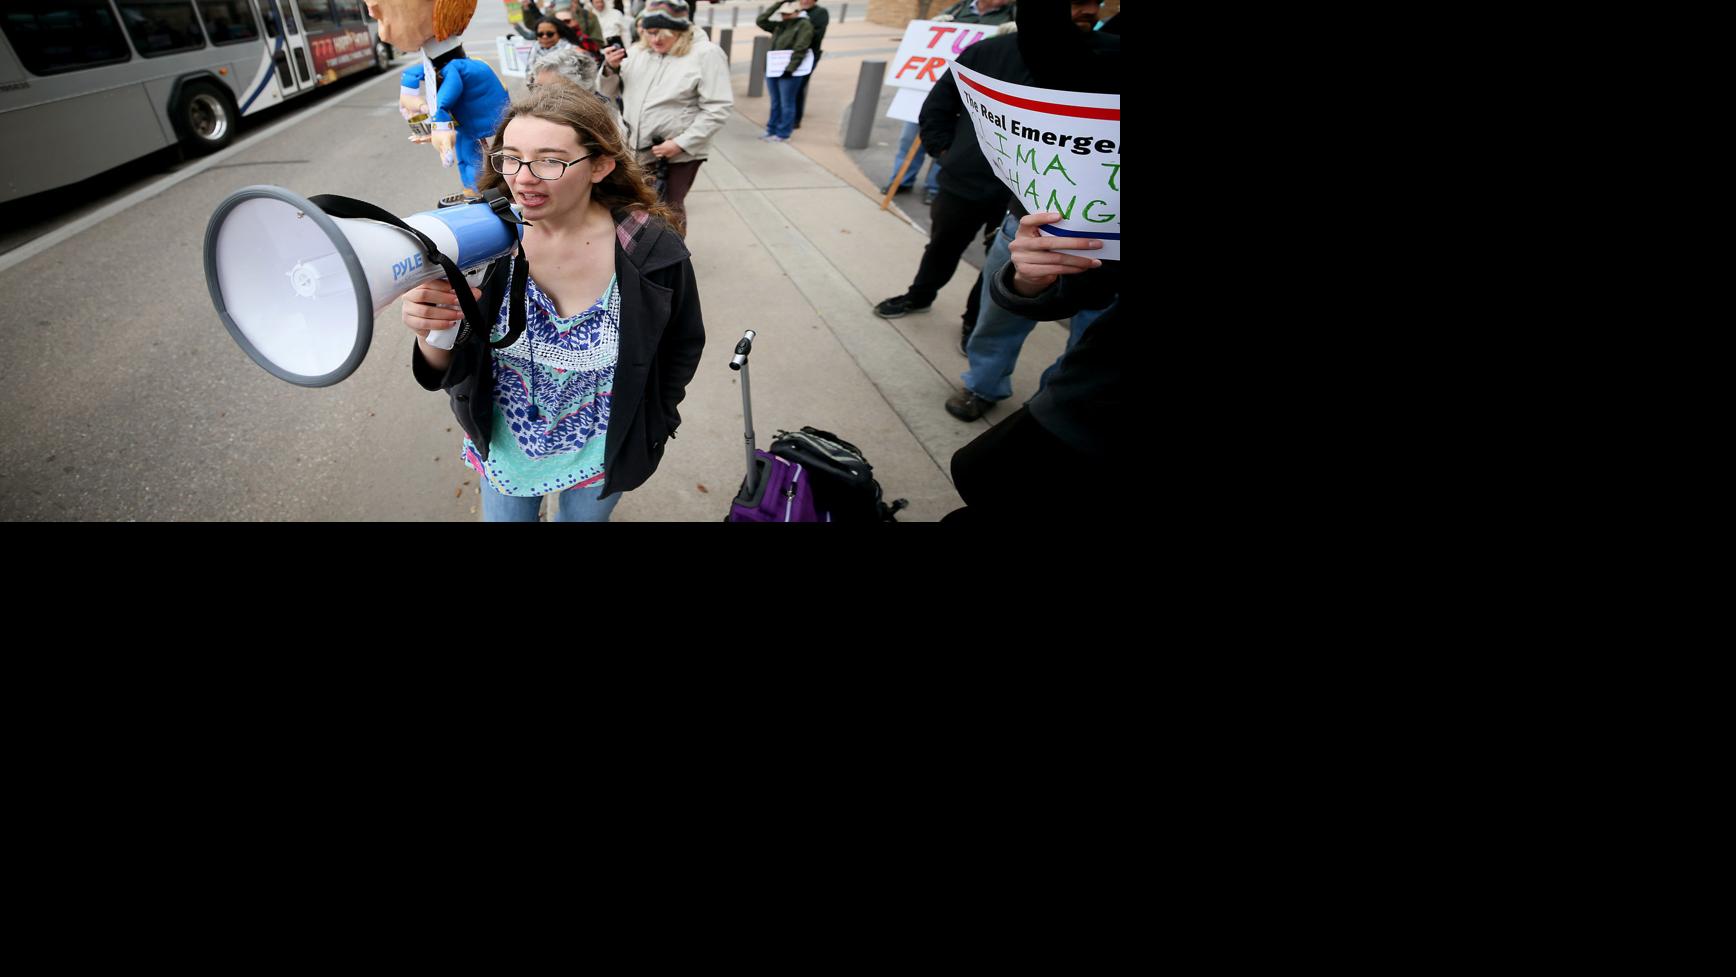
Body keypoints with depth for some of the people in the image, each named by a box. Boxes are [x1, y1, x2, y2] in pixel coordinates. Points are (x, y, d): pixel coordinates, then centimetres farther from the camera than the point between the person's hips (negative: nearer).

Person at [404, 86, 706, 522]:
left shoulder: (654, 251, -21)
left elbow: (681, 349, -4)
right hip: (503, 450, 2)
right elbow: (449, 371, -11)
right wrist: (434, 333, -33)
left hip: (601, 455, -1)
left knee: (582, 516, 24)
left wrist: (645, 430, 0)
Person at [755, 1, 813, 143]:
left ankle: (783, 134, 7)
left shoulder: (804, 25, -6)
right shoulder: (779, 25, 16)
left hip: (788, 72, -7)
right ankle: (771, 130, 23)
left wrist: (790, 68, -22)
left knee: (786, 104, 0)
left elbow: (800, 50, -15)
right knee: (775, 103, 15)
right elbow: (761, 21, 16)